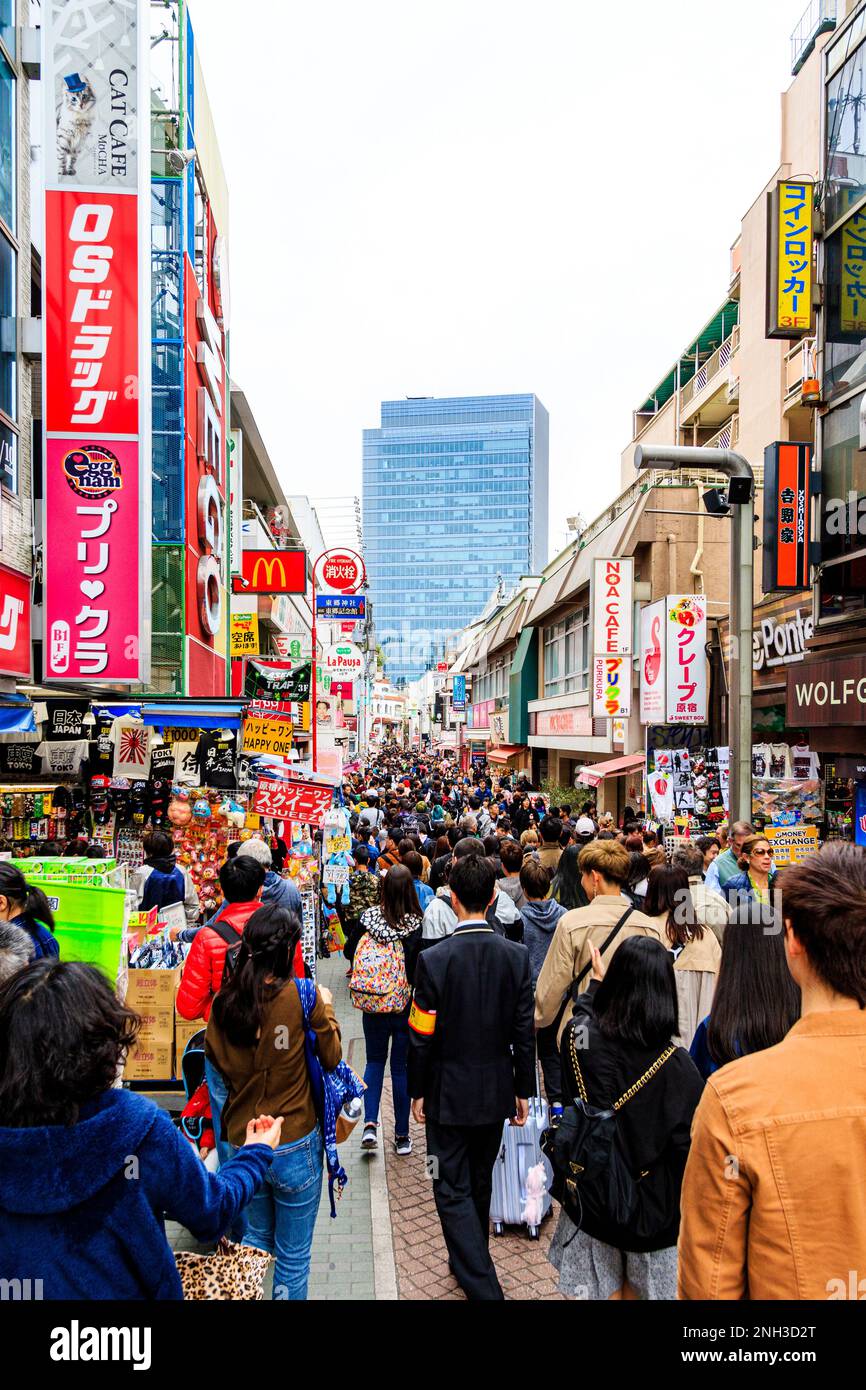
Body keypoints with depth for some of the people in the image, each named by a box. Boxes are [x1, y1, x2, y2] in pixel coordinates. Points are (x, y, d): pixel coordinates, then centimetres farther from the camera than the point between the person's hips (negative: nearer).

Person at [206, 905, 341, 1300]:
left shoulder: (225, 1000, -8)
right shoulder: (302, 995, -19)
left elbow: (216, 1059, 7)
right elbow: (331, 1058, -5)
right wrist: (326, 1009, 7)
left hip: (242, 1141, 4)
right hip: (295, 1146, -4)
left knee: (256, 1239, 26)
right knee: (293, 1255, 15)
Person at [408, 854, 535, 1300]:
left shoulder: (434, 959, -20)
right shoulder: (517, 956, -11)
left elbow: (422, 1035, -13)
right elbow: (524, 1031, -5)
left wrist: (418, 1091, 1)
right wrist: (523, 1089, 7)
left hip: (448, 1095, -4)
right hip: (496, 1092, 4)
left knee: (453, 1190, 8)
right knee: (480, 1183, 22)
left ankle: (482, 1284, 2)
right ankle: (471, 1260, 41)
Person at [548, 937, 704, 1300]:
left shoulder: (578, 1036, -19)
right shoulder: (676, 1064, -26)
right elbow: (688, 1145, -19)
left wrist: (596, 982, 23)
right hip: (649, 1203, -2)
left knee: (604, 1289, 22)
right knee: (638, 1288, 23)